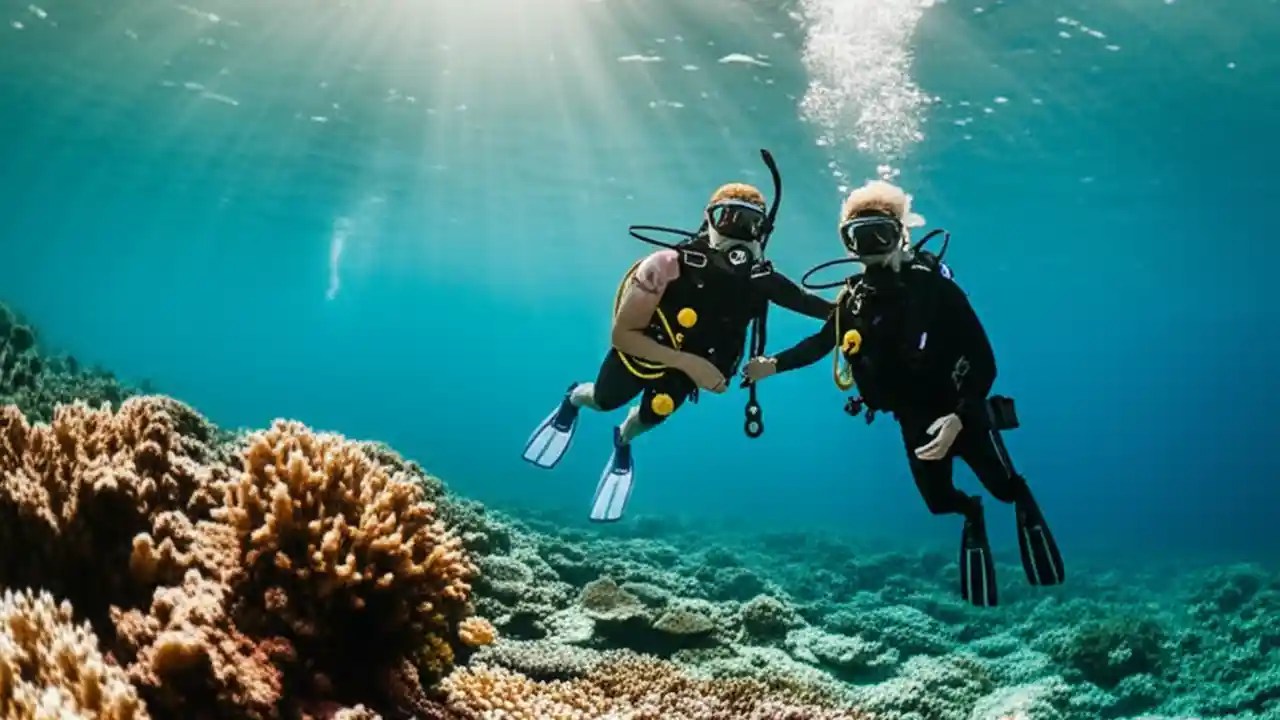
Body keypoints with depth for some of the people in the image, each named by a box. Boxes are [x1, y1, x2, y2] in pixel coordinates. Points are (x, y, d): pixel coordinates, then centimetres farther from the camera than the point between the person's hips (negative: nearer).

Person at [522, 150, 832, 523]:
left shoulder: (760, 281, -28)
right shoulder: (669, 266, -40)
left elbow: (821, 308, -21)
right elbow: (621, 335, -37)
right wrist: (688, 363, -43)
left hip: (691, 361, 3)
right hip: (638, 349, -3)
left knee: (652, 416, 19)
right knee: (605, 401, 20)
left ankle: (623, 442, 57)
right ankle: (572, 400, 59)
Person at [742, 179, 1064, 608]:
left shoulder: (933, 285, -26)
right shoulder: (853, 297, -14)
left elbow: (983, 360, -26)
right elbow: (823, 341, 7)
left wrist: (958, 417, -38)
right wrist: (773, 364, -3)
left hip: (962, 412, -3)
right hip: (915, 421, 3)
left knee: (1004, 488, 9)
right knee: (938, 502, 10)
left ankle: (1025, 506, 46)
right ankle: (971, 515, 46)